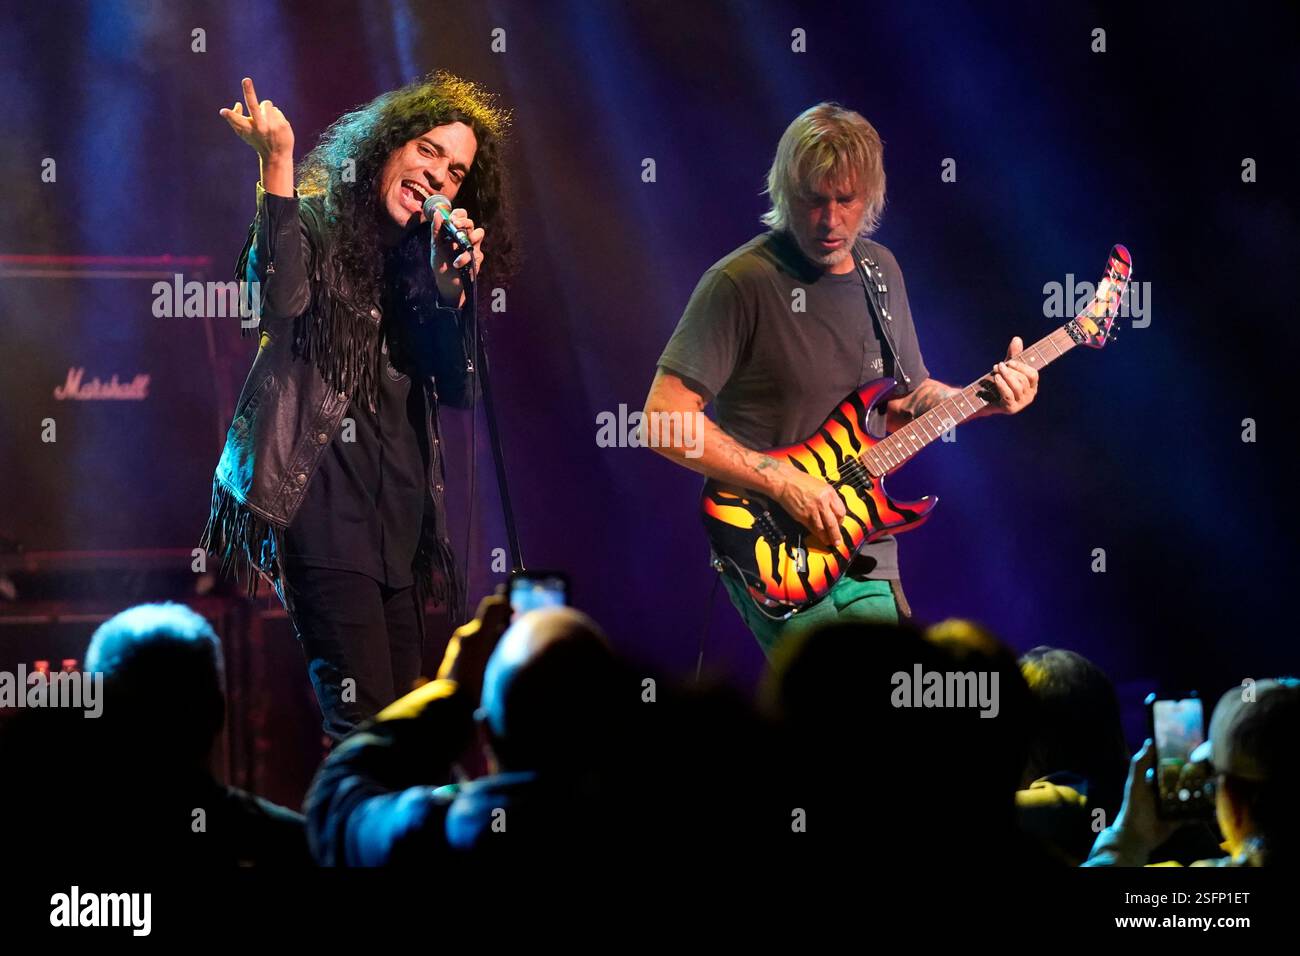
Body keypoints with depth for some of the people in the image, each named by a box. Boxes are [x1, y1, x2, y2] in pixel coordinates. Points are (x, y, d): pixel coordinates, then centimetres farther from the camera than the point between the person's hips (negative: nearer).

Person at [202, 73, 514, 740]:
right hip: (326, 500, -7)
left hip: (401, 509, 7)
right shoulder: (316, 227, 0)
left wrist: (450, 288, -7)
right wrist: (276, 167, -26)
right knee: (362, 721, -17)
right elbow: (280, 297, -24)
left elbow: (457, 390, 7)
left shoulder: (420, 260, 17)